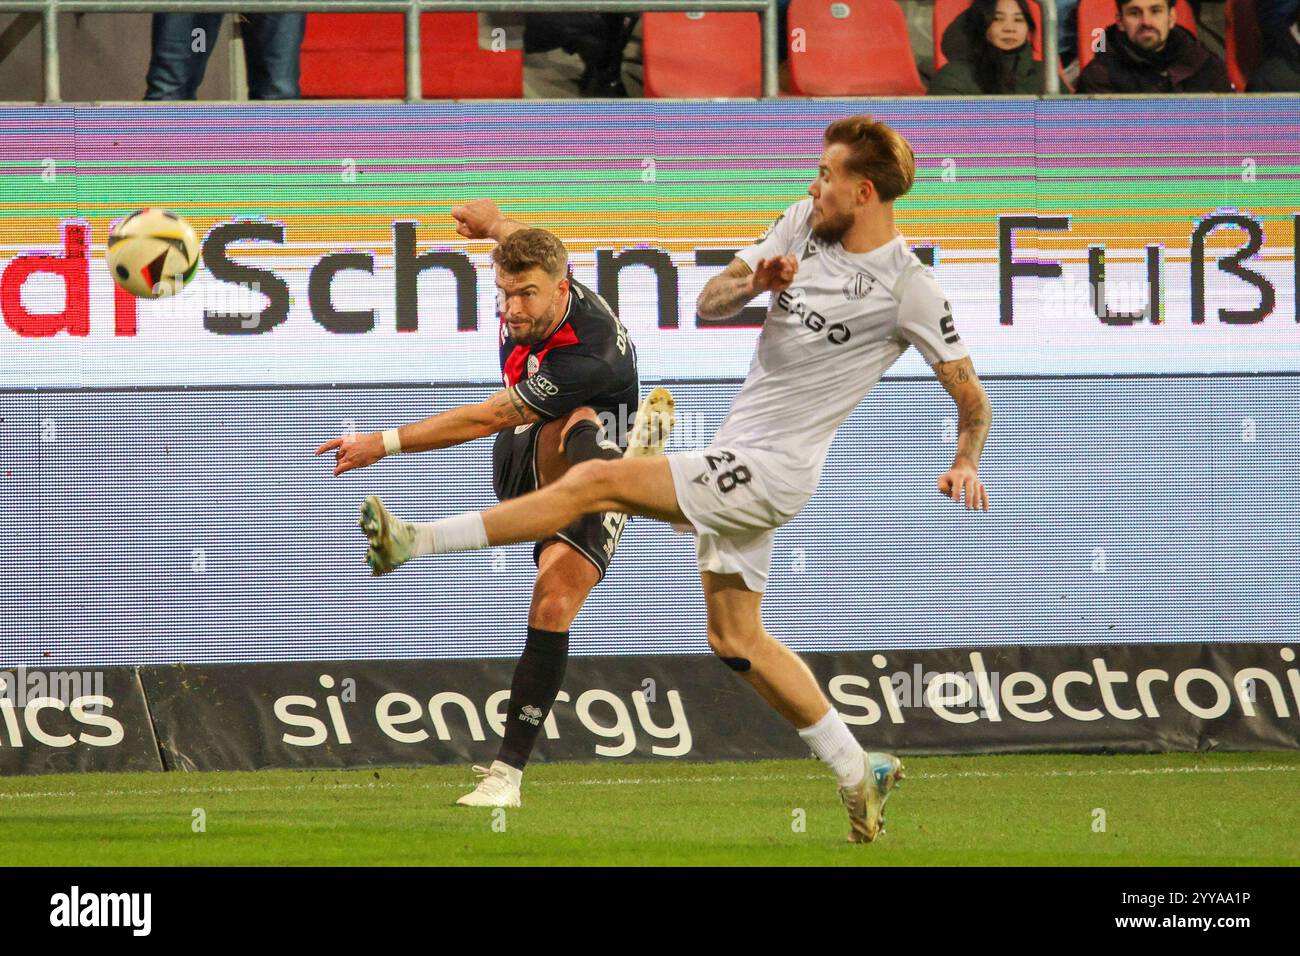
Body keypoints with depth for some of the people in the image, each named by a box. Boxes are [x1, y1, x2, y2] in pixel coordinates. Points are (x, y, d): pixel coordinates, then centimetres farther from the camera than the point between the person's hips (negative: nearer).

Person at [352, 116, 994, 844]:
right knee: (737, 640, 14)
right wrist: (753, 283, -11)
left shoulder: (910, 288, -12)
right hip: (737, 459, 9)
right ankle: (861, 775, 19)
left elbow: (971, 395, -3)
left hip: (771, 470, -9)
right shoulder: (805, 224, 7)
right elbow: (710, 302, 10)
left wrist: (966, 464, -18)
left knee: (594, 482, -16)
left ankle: (413, 541, -13)